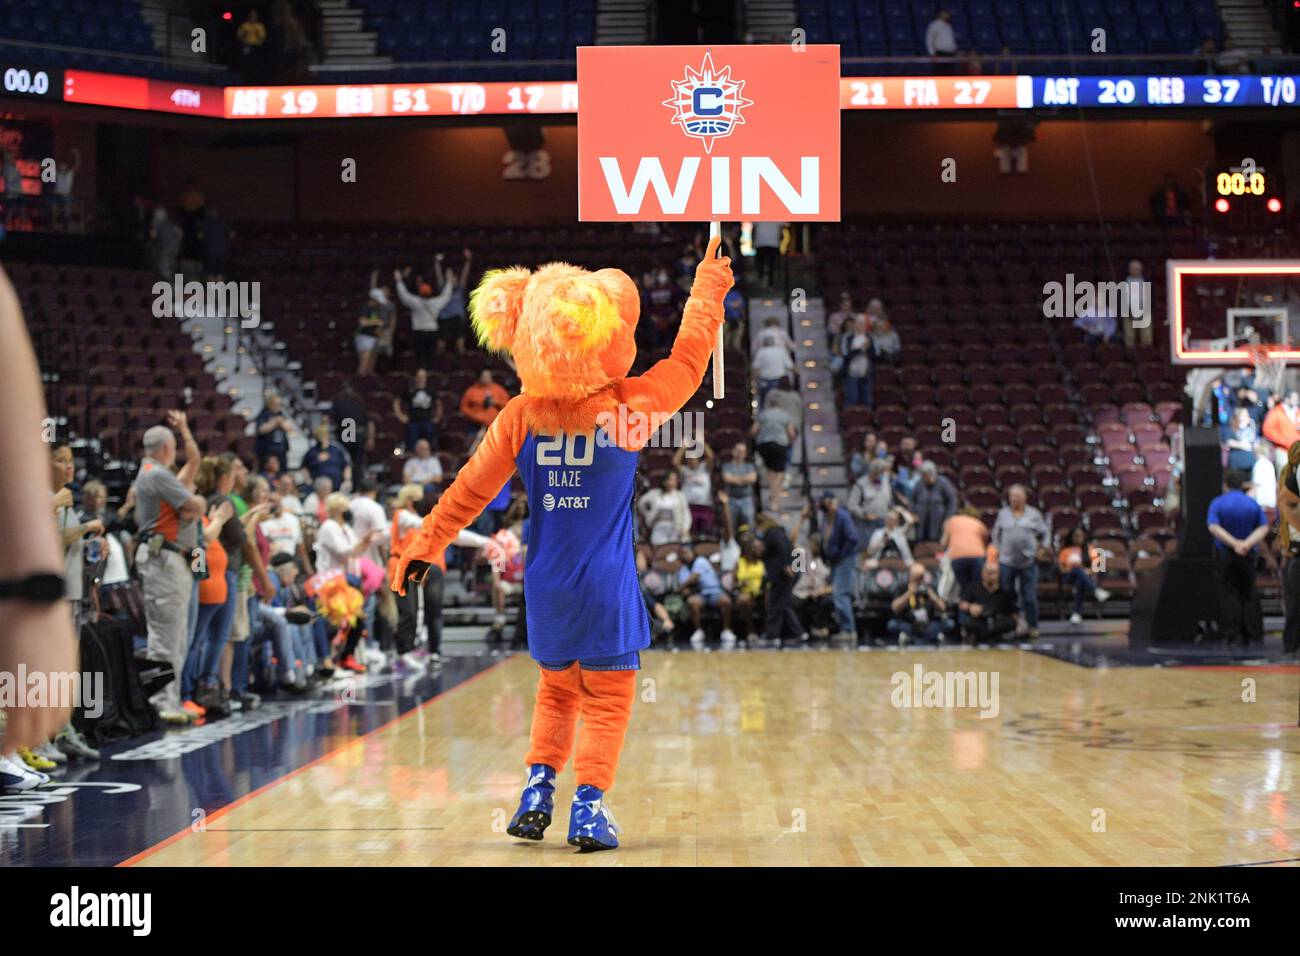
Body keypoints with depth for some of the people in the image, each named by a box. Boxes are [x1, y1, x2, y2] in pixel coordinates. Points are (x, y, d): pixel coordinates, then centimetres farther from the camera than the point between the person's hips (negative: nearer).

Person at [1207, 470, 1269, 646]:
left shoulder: (1218, 503, -4)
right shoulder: (1252, 503, 4)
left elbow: (1214, 527, -18)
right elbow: (1264, 527, -6)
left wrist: (1235, 543, -20)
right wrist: (1248, 543, -17)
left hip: (1225, 554, -3)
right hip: (1249, 555, 3)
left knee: (1228, 594, 0)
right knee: (1249, 594, 10)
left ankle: (1233, 636, -5)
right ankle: (1255, 637, 8)